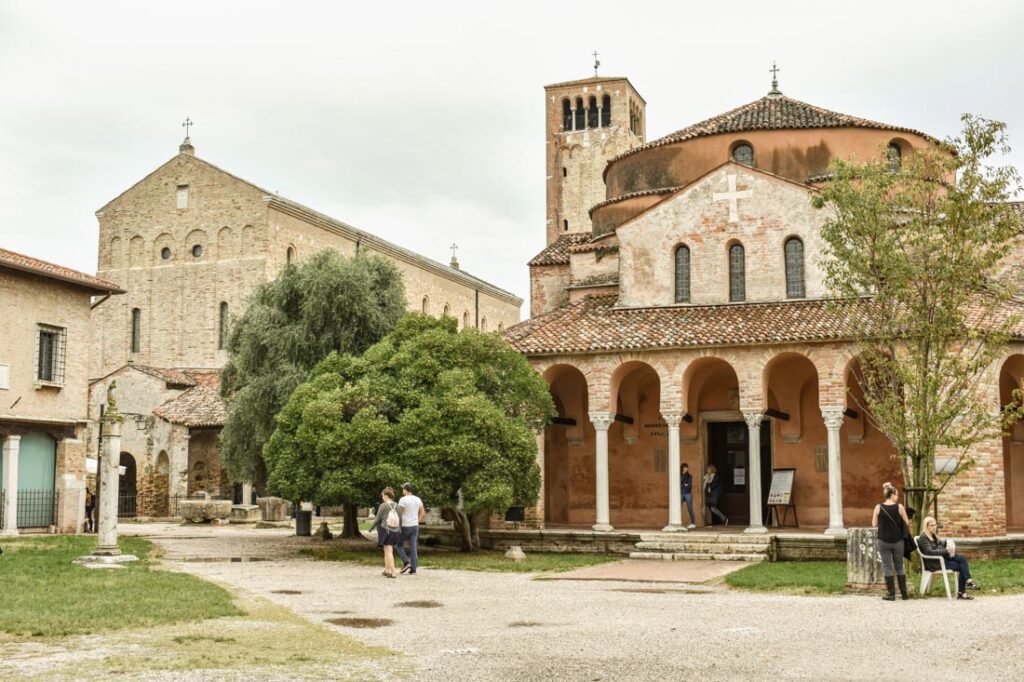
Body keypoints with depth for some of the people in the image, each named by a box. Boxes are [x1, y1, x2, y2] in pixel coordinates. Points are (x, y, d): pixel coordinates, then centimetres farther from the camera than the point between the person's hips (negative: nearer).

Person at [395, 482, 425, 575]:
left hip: (405, 527, -5)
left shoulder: (403, 500, -14)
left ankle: (406, 562, -3)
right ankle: (413, 569, 2)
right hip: (415, 526, 5)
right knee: (413, 548, 6)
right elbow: (423, 513, 8)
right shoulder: (418, 499, 5)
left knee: (399, 545, 13)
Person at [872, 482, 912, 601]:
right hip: (897, 540, 0)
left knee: (887, 567, 5)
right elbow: (907, 523, 0)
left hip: (883, 541, 0)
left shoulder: (878, 507, -6)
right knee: (899, 566, 13)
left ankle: (891, 594, 3)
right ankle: (904, 594, 15)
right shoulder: (899, 507, -8)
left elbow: (874, 524, -2)